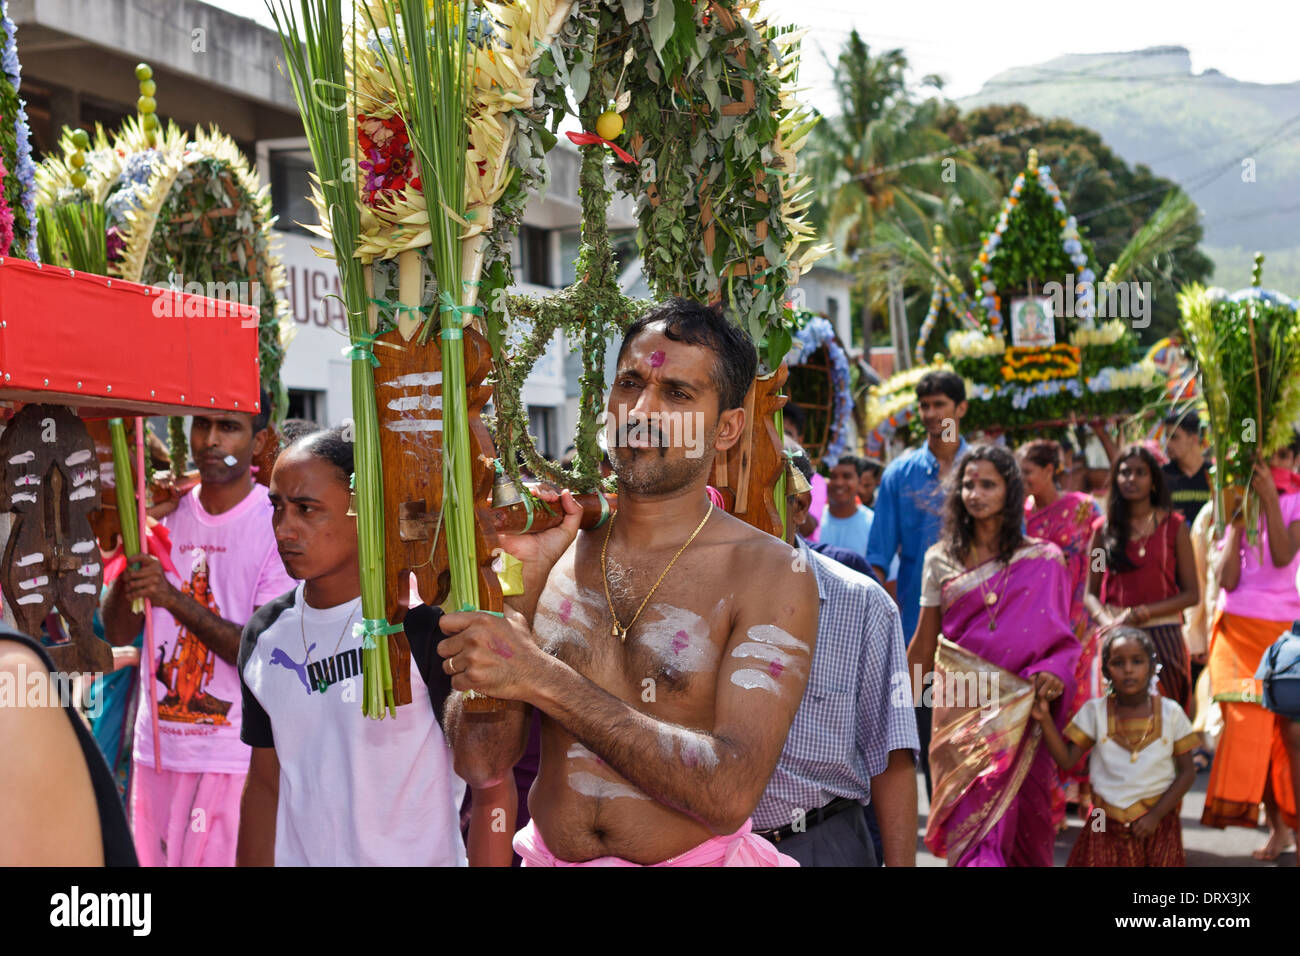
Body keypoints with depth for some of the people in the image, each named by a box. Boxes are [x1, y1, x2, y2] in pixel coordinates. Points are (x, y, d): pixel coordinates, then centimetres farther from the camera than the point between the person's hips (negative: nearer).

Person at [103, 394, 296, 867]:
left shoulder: (277, 526, -9)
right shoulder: (166, 516, 7)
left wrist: (175, 599, -24)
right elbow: (118, 633, 7)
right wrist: (126, 570, -12)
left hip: (234, 759, -5)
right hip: (155, 751, 5)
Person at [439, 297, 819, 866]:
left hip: (696, 860, -3)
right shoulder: (551, 553, -2)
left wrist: (542, 679, -26)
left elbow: (730, 794, -24)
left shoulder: (768, 573, -12)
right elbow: (481, 765, -7)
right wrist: (520, 583, -17)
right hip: (547, 857, 3)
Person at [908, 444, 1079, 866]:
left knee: (1021, 811, 1)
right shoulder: (941, 559, 6)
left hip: (1019, 704, 0)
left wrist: (1056, 672, -16)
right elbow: (924, 642, 11)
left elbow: (1062, 635, 4)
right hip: (961, 703, 0)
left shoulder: (1044, 561, 2)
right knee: (974, 810, -6)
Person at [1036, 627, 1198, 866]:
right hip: (1107, 825, 0)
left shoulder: (1170, 713, -2)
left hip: (1157, 823, 0)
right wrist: (1045, 720, -19)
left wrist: (1156, 815, -8)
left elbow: (1187, 772, 0)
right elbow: (1066, 759, -6)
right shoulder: (1095, 711, -1)